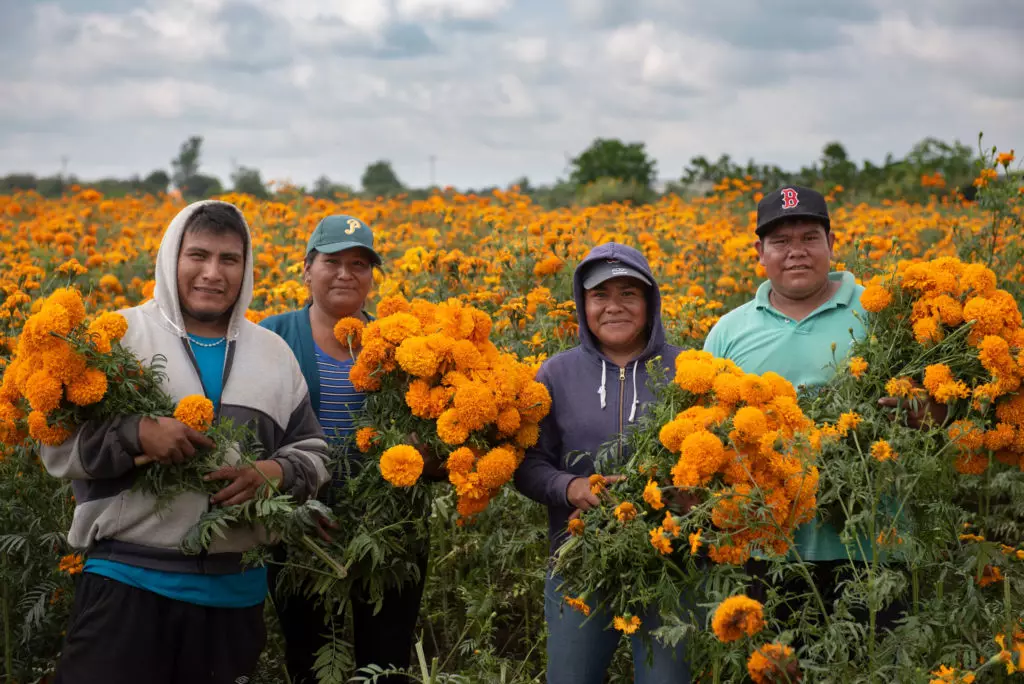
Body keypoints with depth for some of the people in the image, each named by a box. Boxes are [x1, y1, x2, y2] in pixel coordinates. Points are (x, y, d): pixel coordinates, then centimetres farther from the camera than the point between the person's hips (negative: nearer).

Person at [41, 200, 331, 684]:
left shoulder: (273, 354, 10)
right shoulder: (119, 337, -2)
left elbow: (312, 452, 13)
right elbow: (58, 448, -3)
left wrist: (275, 473, -10)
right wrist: (136, 434, -21)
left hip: (235, 588, 4)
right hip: (127, 581, -3)